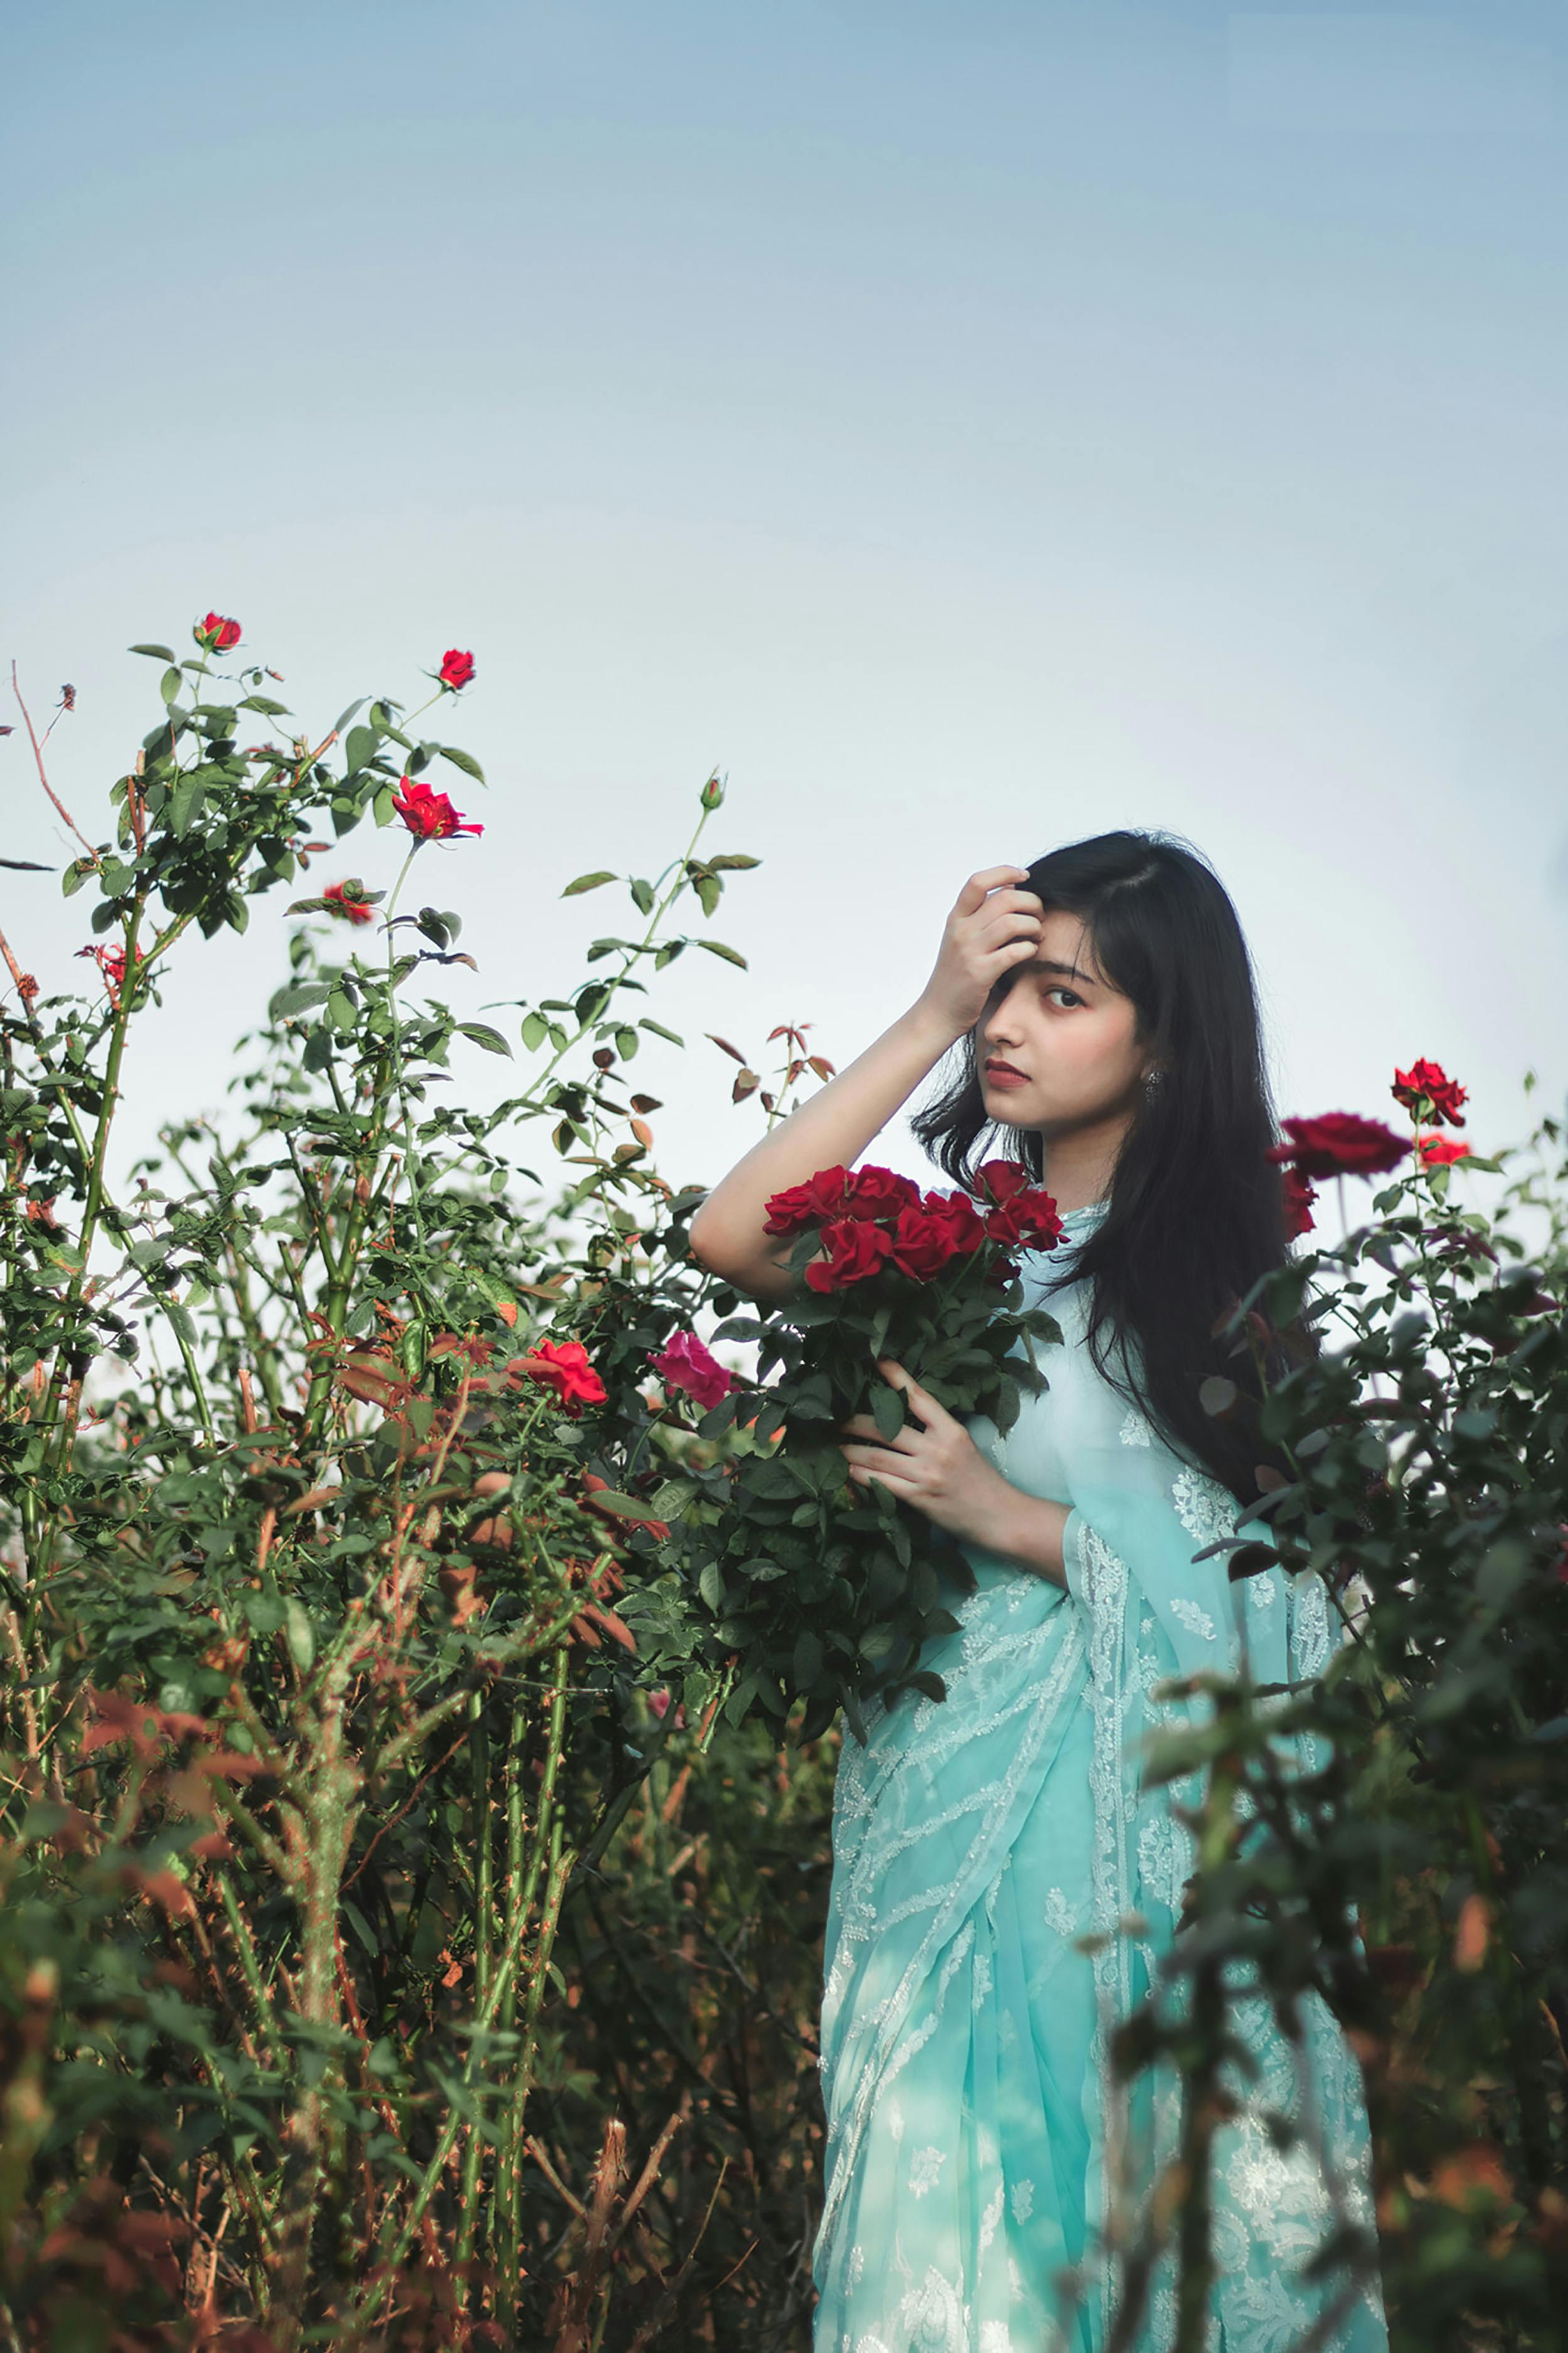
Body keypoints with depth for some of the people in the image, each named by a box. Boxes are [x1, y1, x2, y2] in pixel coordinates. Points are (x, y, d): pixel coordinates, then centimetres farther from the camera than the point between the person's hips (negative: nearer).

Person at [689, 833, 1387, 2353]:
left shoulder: (1227, 1276, -1)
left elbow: (1262, 1597, -4)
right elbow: (733, 1235, -13)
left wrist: (1016, 1519, -14)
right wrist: (930, 1016, -10)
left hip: (1123, 1811, -2)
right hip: (942, 1782, 2)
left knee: (1133, 2209, 2)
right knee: (949, 2205, 4)